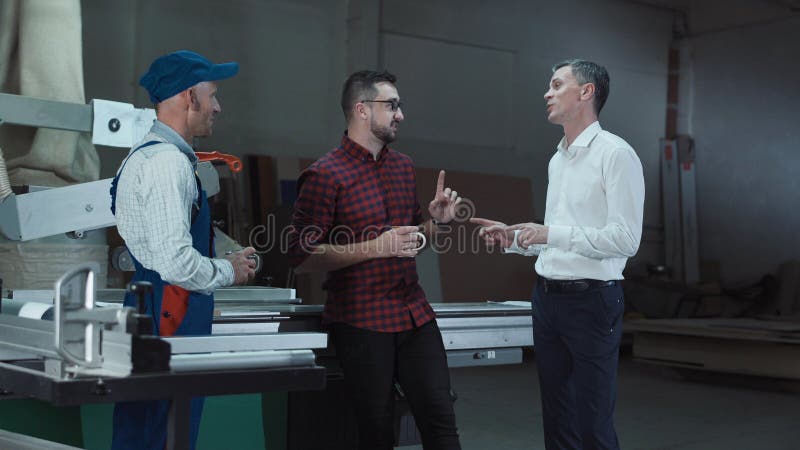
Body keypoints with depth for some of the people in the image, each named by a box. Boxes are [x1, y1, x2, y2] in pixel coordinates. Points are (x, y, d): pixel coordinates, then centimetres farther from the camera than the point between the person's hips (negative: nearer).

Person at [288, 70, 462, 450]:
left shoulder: (403, 166, 13)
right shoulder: (325, 175, -9)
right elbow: (302, 258, -13)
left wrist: (435, 220, 4)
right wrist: (376, 246, -20)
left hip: (415, 314, 6)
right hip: (362, 322, -6)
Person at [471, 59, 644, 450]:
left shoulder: (615, 153, -10)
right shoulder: (557, 160, 16)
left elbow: (625, 239, -18)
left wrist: (551, 233, -20)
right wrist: (514, 237, 8)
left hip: (591, 301, -8)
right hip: (548, 297, 8)